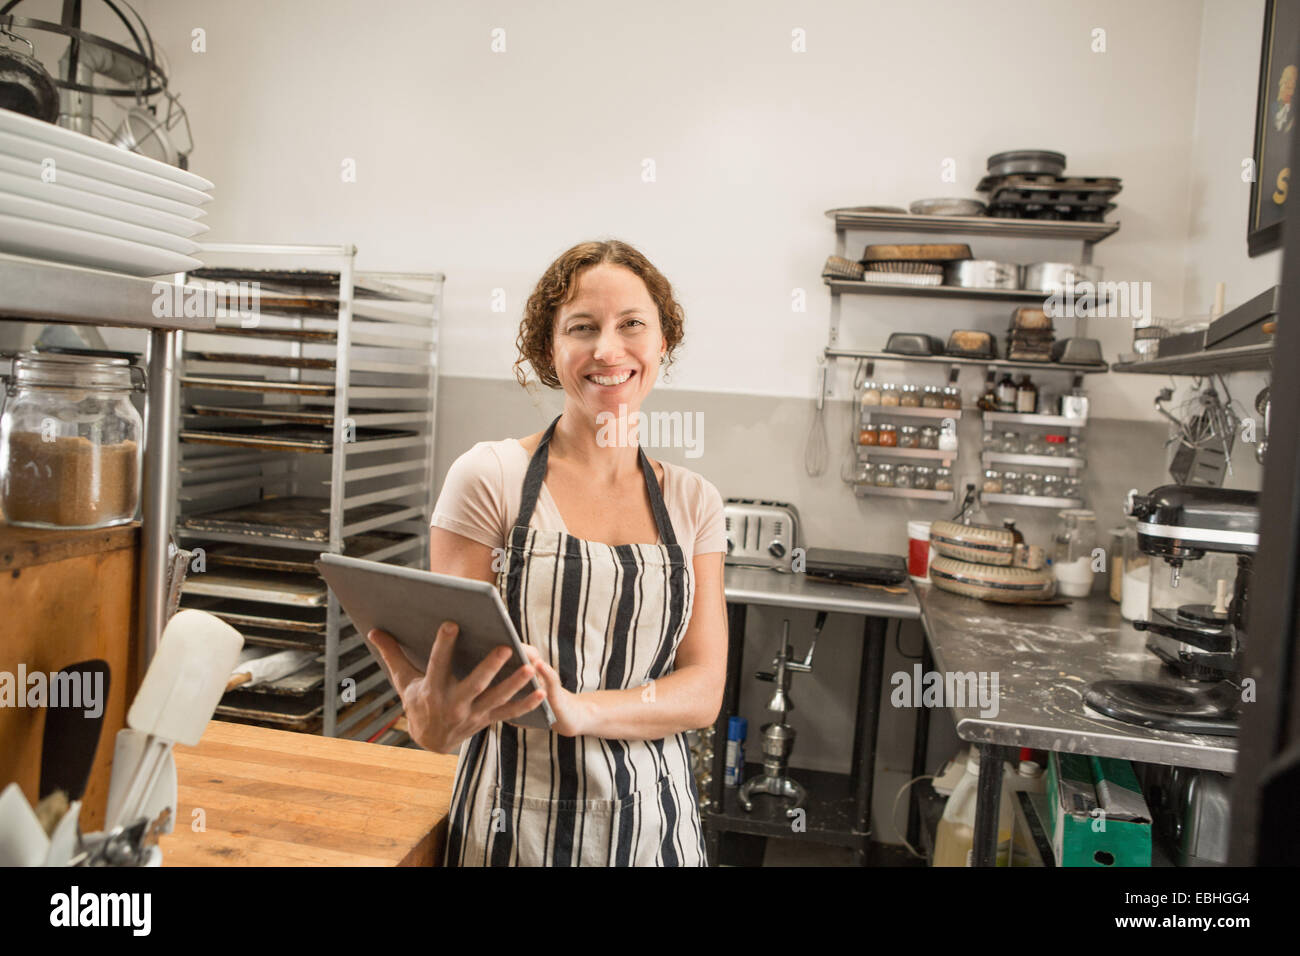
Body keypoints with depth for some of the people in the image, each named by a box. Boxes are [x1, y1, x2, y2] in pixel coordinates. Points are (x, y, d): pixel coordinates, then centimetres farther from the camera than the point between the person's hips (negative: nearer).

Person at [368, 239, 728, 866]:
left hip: (655, 821, 3)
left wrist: (576, 709, -21)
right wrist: (433, 715, -32)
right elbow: (451, 665, -9)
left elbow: (704, 690, -4)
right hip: (515, 825, -3)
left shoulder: (693, 502, 1)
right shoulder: (488, 478, -9)